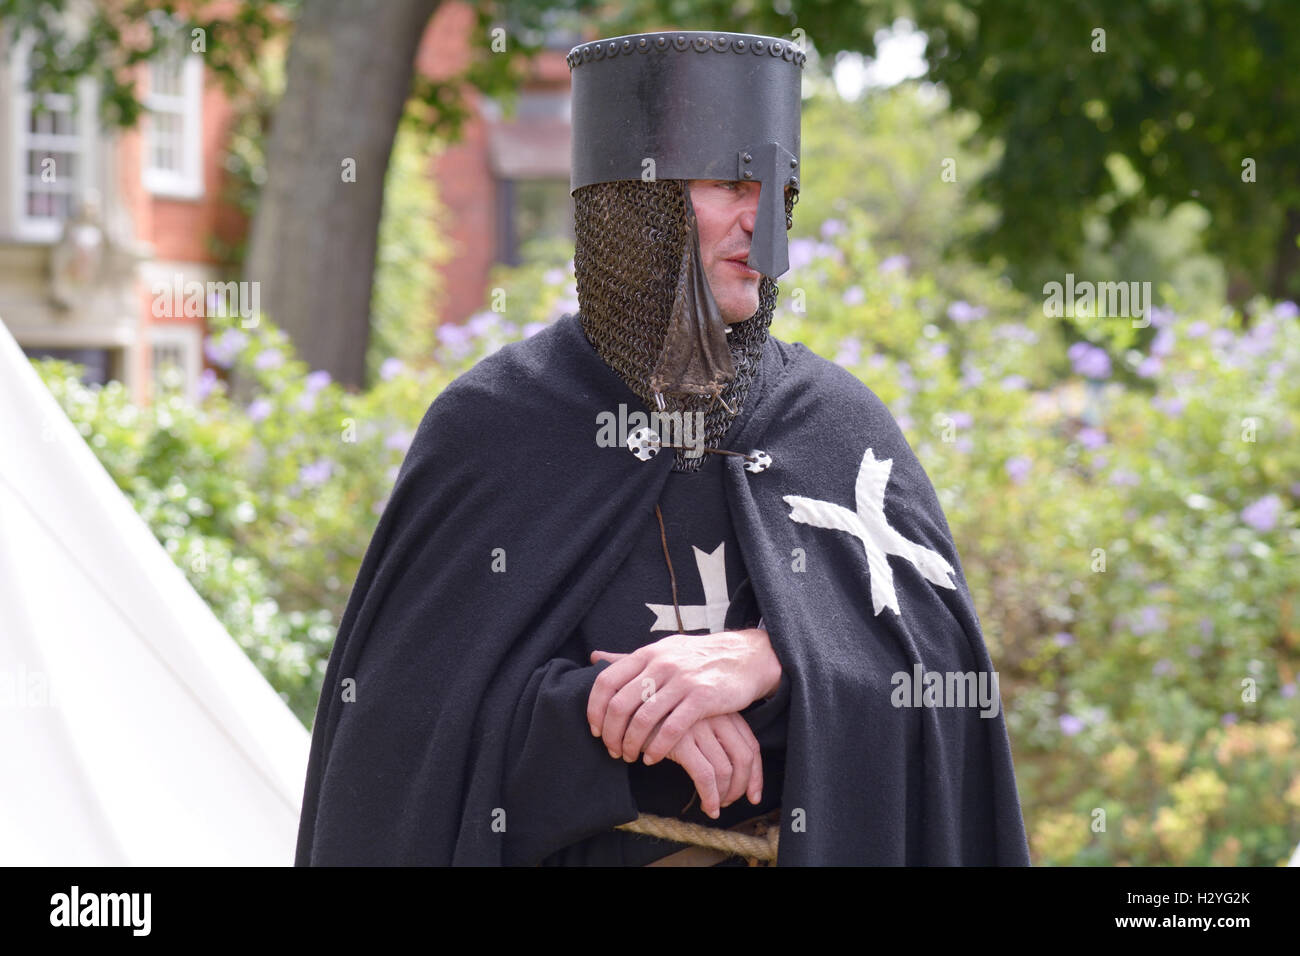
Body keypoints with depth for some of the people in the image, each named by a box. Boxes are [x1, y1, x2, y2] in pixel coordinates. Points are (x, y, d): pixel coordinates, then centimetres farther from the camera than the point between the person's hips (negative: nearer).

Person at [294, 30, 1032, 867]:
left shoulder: (840, 423, 0)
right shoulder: (487, 428, -5)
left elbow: (939, 641, -10)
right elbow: (413, 708, -9)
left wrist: (766, 659, -27)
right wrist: (614, 710, -23)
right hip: (571, 854, -1)